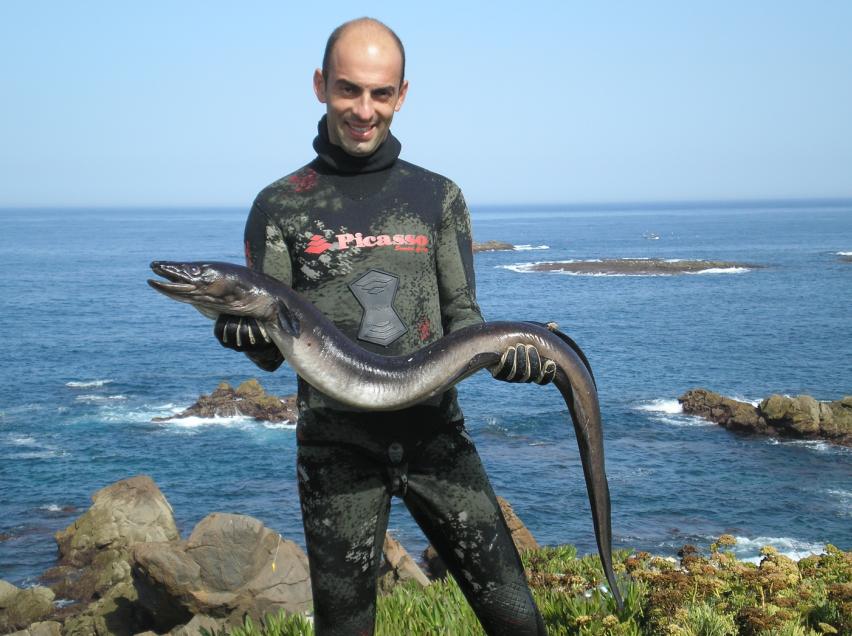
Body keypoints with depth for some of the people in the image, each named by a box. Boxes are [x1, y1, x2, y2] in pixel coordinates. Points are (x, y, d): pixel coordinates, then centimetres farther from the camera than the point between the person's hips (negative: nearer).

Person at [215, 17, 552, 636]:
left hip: (435, 434, 1)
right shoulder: (280, 207, 4)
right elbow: (271, 352, 3)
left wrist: (504, 353, -13)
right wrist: (248, 333, -21)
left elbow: (462, 318, 9)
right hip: (336, 446, -1)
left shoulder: (438, 198, 10)